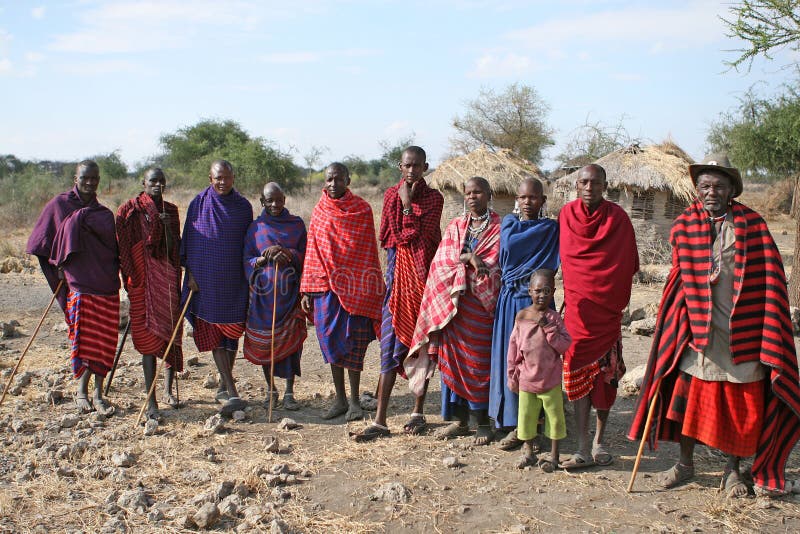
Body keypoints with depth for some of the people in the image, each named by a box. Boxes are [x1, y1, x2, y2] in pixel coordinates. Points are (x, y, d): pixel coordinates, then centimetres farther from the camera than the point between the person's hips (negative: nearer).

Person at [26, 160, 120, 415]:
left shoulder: (103, 213, 15)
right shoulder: (59, 204, 4)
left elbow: (115, 247, 11)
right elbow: (42, 241, 6)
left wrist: (122, 272, 0)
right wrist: (59, 264, -1)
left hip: (106, 284, 4)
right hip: (78, 282, -4)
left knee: (105, 340, 2)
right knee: (82, 337, -8)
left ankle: (98, 393, 9)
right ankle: (82, 391, 5)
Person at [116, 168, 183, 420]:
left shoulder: (171, 211, 12)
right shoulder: (130, 210, 1)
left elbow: (175, 248, 7)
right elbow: (124, 247, 0)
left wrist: (167, 226, -9)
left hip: (168, 279, 4)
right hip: (143, 279, -4)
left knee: (171, 333, 7)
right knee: (148, 336, -6)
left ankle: (168, 389, 24)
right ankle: (151, 400, -4)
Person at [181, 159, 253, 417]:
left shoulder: (243, 206, 5)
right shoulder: (199, 204, 1)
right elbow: (188, 241, 3)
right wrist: (191, 273, -4)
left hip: (234, 280, 2)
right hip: (205, 280, -2)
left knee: (232, 334, 7)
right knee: (213, 335, -6)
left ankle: (224, 386, 25)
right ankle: (232, 393, -8)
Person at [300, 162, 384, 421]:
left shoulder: (362, 209, 0)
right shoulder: (319, 211, 8)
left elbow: (369, 250, 1)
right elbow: (312, 251, 10)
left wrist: (374, 288, -2)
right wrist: (307, 290, 6)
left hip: (355, 285, -3)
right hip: (325, 284, 3)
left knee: (353, 340, 0)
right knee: (330, 340, 5)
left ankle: (354, 401, 12)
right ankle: (340, 399, 17)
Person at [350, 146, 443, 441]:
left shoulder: (433, 197, 1)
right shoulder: (391, 194, 9)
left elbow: (422, 237, -11)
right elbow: (387, 237, 3)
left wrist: (407, 203, -11)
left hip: (424, 276, -1)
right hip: (398, 276, 1)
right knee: (391, 347, -3)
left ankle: (418, 412, 19)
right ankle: (379, 421, -3)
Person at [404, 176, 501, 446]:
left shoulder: (499, 228, 2)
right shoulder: (455, 226, 15)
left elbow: (494, 264, -8)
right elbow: (442, 259, 2)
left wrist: (460, 260, -12)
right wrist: (468, 257, -14)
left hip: (481, 305, -4)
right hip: (452, 302, 4)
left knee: (479, 361, -2)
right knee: (452, 357, 4)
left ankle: (483, 422, 8)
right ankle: (459, 419, 14)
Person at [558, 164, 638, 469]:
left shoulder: (618, 218, -3)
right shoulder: (566, 215, 3)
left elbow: (627, 265, 1)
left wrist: (615, 299, 0)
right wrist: (572, 295, 12)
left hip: (607, 309, -1)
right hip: (576, 308, 1)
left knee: (606, 375, 5)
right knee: (579, 373, -2)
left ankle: (599, 440, 22)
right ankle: (583, 449, 2)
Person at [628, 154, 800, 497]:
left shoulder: (752, 225, 0)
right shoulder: (684, 226, 3)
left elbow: (770, 280, 0)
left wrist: (768, 335, -5)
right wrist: (675, 324, 3)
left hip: (743, 330, -1)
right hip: (697, 328, 1)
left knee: (743, 405, 6)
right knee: (688, 395, 5)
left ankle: (733, 470, 23)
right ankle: (685, 463, 22)